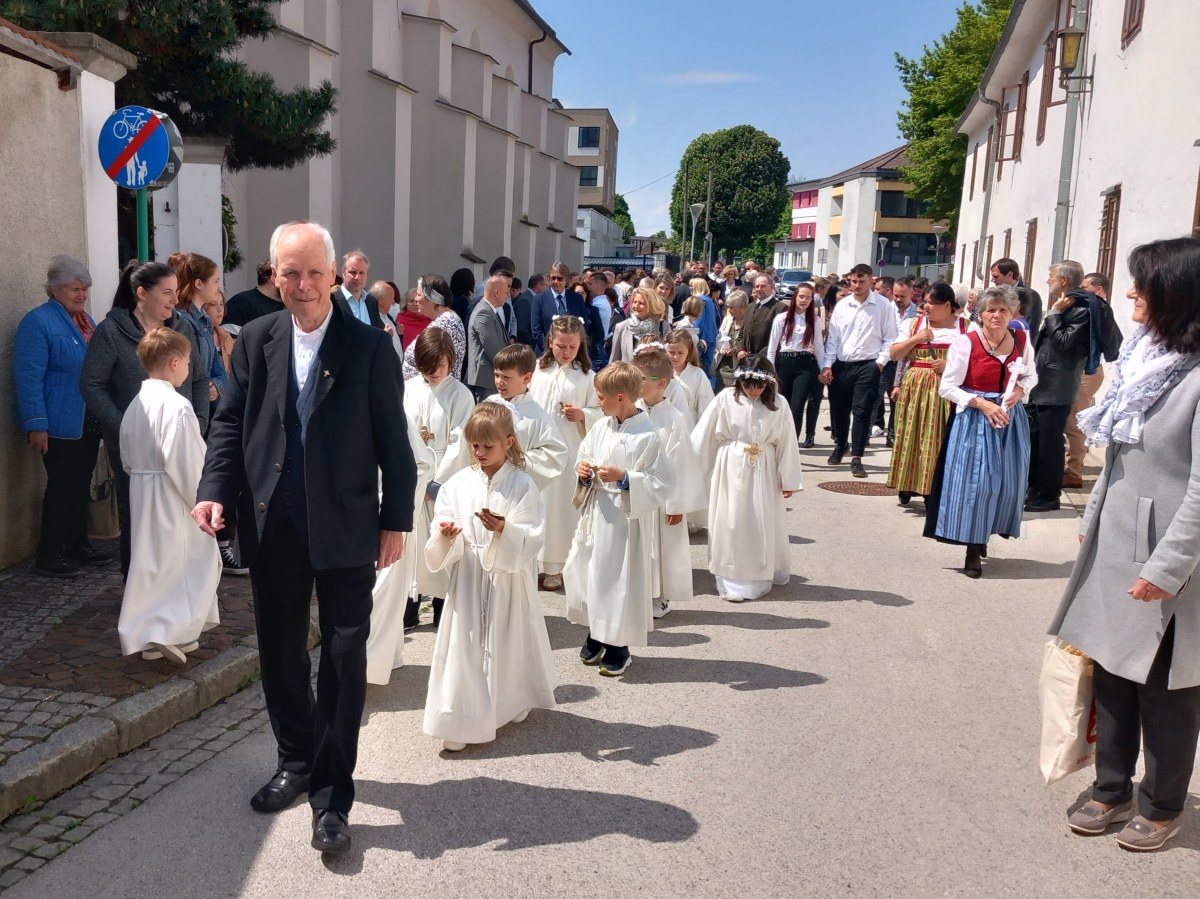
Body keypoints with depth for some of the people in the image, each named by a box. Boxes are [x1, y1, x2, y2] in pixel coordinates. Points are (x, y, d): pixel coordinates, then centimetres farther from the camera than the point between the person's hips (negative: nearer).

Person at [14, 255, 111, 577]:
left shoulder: (85, 319, 13)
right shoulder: (38, 321, -12)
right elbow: (28, 377, -17)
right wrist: (36, 426, -22)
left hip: (88, 423, 8)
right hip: (60, 426, -8)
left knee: (81, 485, 15)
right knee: (61, 487, -3)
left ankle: (77, 545, 26)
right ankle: (49, 557, 8)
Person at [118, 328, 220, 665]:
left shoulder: (135, 405, 8)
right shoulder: (177, 406, -19)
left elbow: (126, 458, 15)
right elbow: (185, 463, -22)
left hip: (141, 494, 9)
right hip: (173, 497, -9)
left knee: (150, 559, 16)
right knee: (195, 562, 2)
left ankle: (145, 635, 23)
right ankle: (175, 633, -2)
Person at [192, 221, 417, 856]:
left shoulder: (370, 347, -6)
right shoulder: (255, 341, 4)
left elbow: (393, 441, -4)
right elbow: (230, 421, 8)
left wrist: (395, 521, -5)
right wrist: (215, 489, -7)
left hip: (346, 529, -4)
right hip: (272, 527, 4)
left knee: (344, 657, 1)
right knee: (280, 650, 16)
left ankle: (331, 793, 14)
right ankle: (297, 762, 37)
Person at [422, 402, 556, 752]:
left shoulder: (522, 485, -6)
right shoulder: (458, 483, 2)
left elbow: (531, 539, -11)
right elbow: (441, 524, 3)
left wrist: (504, 529, -28)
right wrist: (445, 533, -19)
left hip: (508, 579, -1)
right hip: (468, 578, 2)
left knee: (507, 641, 11)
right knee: (464, 642, -2)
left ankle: (513, 705, 35)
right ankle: (459, 720, 4)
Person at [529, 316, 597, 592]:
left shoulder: (586, 375, 1)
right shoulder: (537, 370, 4)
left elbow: (600, 412, 3)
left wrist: (582, 415, -15)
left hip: (570, 450, -1)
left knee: (564, 504, 5)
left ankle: (555, 566, 16)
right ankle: (533, 561, 17)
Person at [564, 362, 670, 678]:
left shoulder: (648, 436, -15)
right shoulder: (600, 427, 5)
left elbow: (661, 485, -15)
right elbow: (583, 454, 19)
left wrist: (624, 477, -23)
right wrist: (582, 469, -3)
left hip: (625, 521, -7)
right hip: (594, 515, 7)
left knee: (619, 580, 1)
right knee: (586, 575, 15)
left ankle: (618, 648, 20)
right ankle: (595, 638, 35)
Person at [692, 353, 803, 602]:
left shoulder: (778, 406, -5)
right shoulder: (726, 399, -8)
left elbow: (786, 444, 0)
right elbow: (704, 435, -2)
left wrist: (788, 480, 3)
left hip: (764, 472, 1)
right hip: (732, 469, -1)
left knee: (763, 523, 6)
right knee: (732, 521, 3)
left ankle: (760, 575, 21)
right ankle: (732, 580, 12)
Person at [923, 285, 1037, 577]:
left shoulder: (1022, 339, 3)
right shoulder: (965, 342, -9)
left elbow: (1031, 376, 18)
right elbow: (947, 387, -9)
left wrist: (1019, 391, -5)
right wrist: (983, 404, -18)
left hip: (1010, 419, 4)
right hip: (973, 420, -4)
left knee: (1006, 482, 6)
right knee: (973, 482, -5)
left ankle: (983, 539, 27)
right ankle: (973, 551, 7)